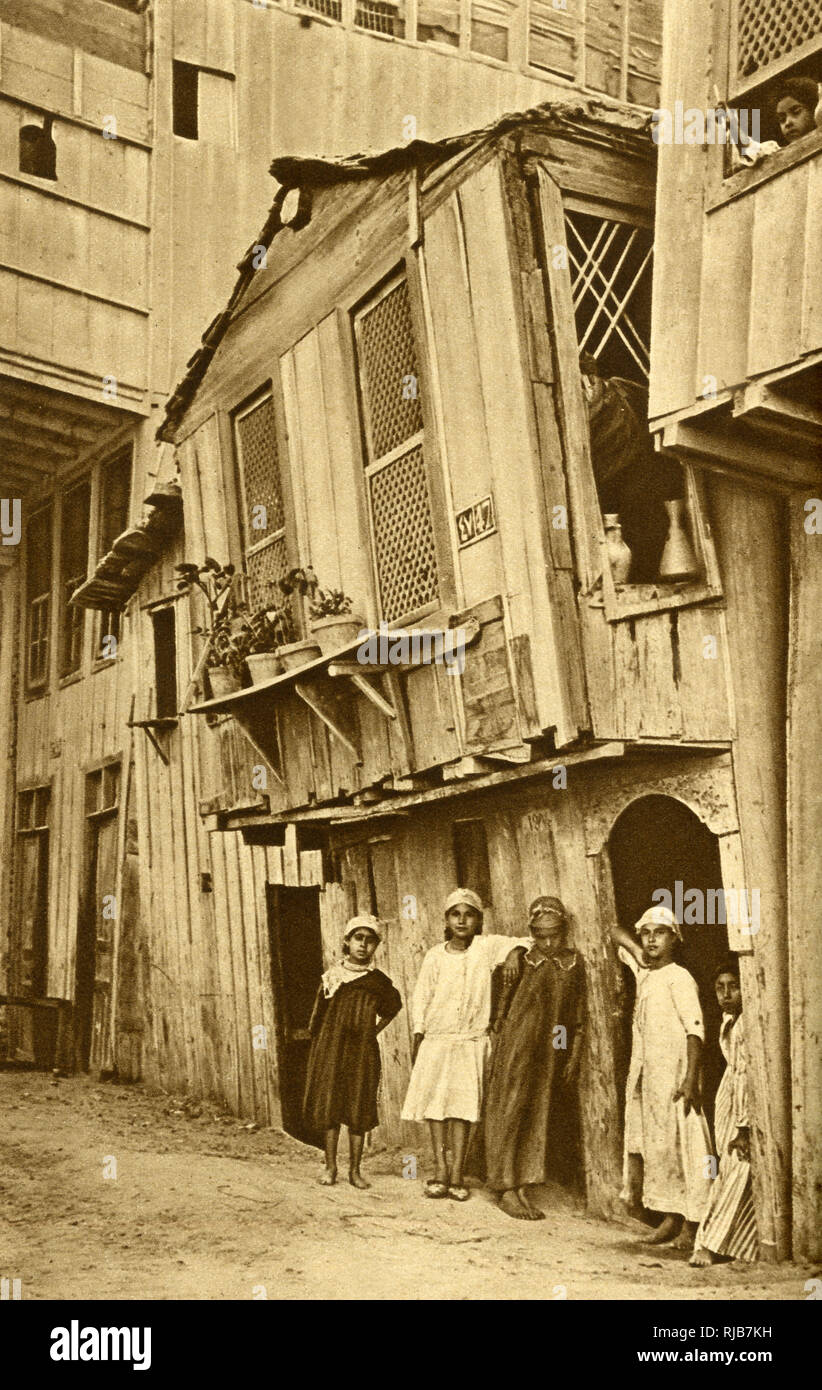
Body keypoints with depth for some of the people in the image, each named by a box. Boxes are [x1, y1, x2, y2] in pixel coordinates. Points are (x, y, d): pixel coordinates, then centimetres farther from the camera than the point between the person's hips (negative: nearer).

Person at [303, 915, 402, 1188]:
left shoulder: (378, 981, 1)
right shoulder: (332, 976, 2)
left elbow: (393, 1007, 19)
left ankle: (355, 1169, 13)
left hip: (362, 1051, 0)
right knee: (328, 1105, 2)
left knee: (359, 1109, 3)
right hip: (330, 1048, 0)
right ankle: (330, 1166, 14)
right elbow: (319, 1011, 13)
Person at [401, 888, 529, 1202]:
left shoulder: (486, 947, -1)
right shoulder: (435, 956, 2)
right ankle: (440, 1170, 5)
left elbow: (526, 941, 2)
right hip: (436, 1041, 1)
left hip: (472, 1042, -1)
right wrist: (418, 1037, 4)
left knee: (462, 1106, -2)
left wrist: (514, 952, -19)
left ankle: (457, 1173, 1)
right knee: (435, 1104, 0)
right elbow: (421, 997, 8)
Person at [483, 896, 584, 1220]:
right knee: (509, 1112, -1)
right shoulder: (520, 962, -6)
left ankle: (521, 1188, 16)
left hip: (551, 1053, 4)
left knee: (539, 1117, 7)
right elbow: (501, 1006, 0)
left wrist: (574, 1058, 5)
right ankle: (506, 1190, 6)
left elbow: (577, 1016, 7)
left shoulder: (574, 963, 3)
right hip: (516, 1049, -4)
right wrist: (497, 1048, -2)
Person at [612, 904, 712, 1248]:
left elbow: (695, 1030, -16)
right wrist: (636, 949, 8)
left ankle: (691, 1221, -2)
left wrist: (691, 1078, -23)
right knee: (653, 1145, 8)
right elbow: (616, 934, 27)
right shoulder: (643, 972, 12)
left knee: (682, 1145, -6)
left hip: (674, 1074, -8)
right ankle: (671, 1216, 15)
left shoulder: (679, 979, -9)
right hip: (644, 1074, 8)